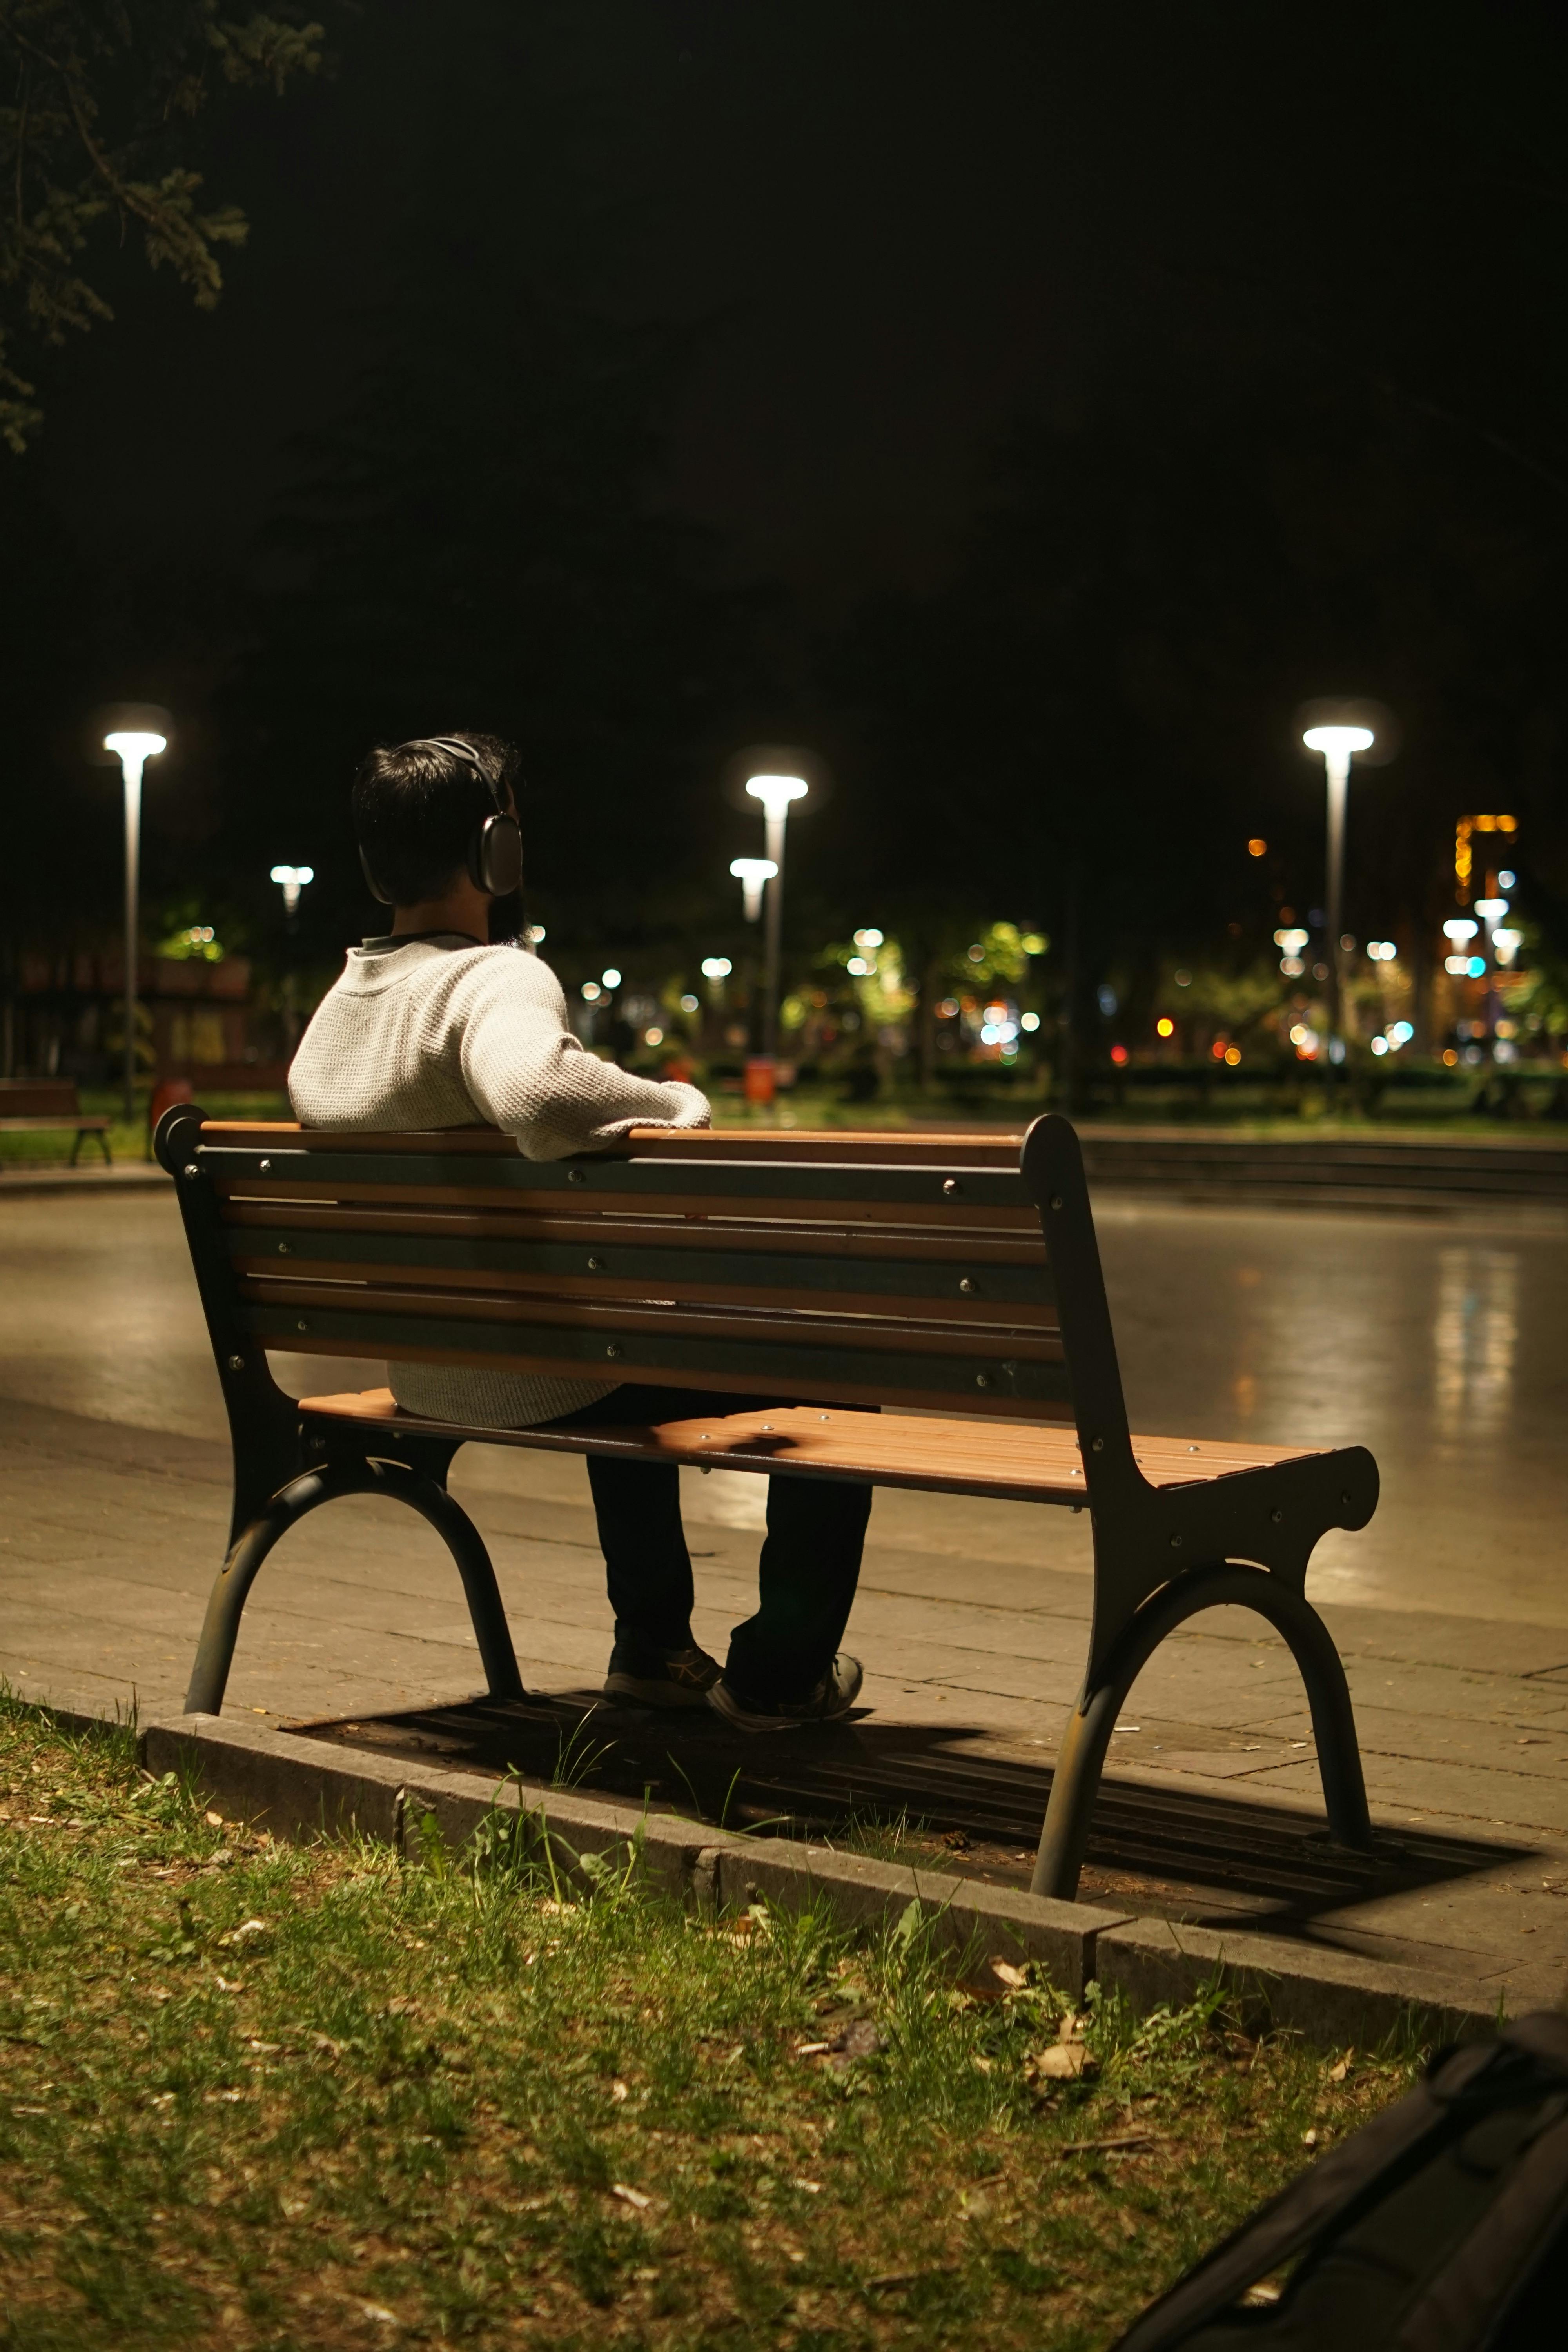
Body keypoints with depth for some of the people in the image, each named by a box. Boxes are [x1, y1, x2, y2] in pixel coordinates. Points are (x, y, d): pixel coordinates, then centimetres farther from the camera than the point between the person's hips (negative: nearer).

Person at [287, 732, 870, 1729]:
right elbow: (534, 1087, -45)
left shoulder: (332, 1013, 5)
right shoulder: (496, 979, -21)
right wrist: (678, 1107, -28)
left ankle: (652, 1644, 43)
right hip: (546, 1376, -8)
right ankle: (779, 1671, 17)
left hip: (429, 1377, 9)